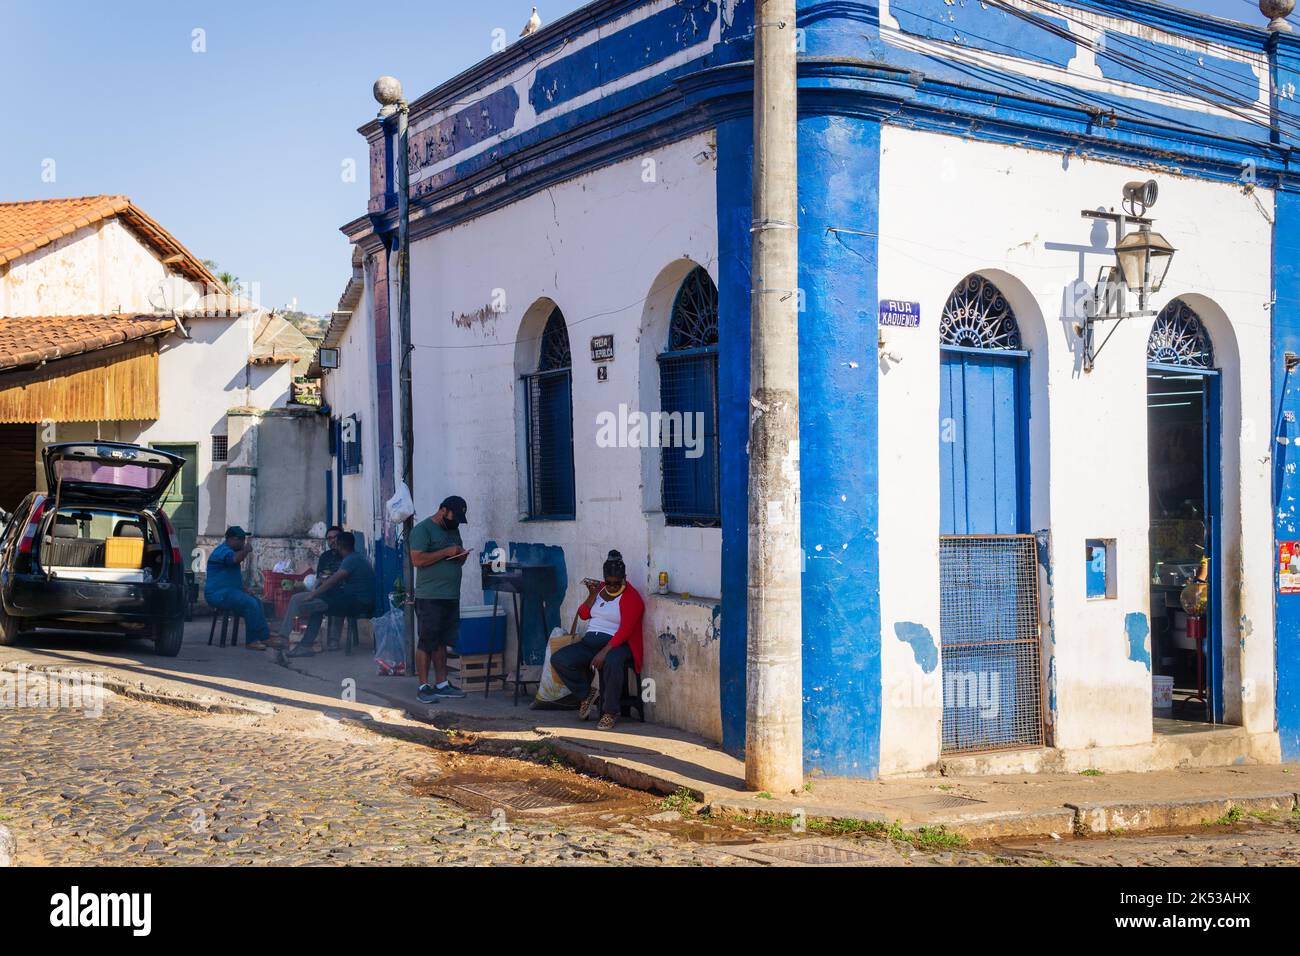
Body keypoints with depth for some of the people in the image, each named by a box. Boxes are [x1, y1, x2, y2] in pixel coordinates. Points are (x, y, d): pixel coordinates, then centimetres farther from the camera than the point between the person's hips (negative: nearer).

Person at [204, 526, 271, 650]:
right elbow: (235, 559, -39)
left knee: (257, 602, 10)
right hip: (219, 594, -11)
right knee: (251, 604, -24)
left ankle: (264, 637, 7)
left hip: (229, 591, 11)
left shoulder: (228, 550, 21)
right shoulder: (223, 550, -14)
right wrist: (246, 550, -23)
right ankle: (252, 641, -20)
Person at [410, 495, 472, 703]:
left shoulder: (453, 530, 19)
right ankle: (424, 687, 0)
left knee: (441, 643, 11)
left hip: (451, 597, 8)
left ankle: (442, 684, 15)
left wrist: (461, 556, 4)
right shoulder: (422, 529, -7)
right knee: (427, 643, -4)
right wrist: (446, 552, -17)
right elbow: (417, 559, -18)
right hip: (430, 598, -8)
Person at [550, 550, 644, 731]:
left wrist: (604, 652, -27)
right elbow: (583, 615, 13)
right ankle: (587, 693, 2)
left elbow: (625, 631, -17)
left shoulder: (631, 597, -7)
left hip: (616, 644, -6)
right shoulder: (600, 589, 14)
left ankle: (610, 712, -23)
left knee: (612, 662, -42)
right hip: (590, 641, 6)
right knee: (558, 659, -17)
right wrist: (592, 595, -4)